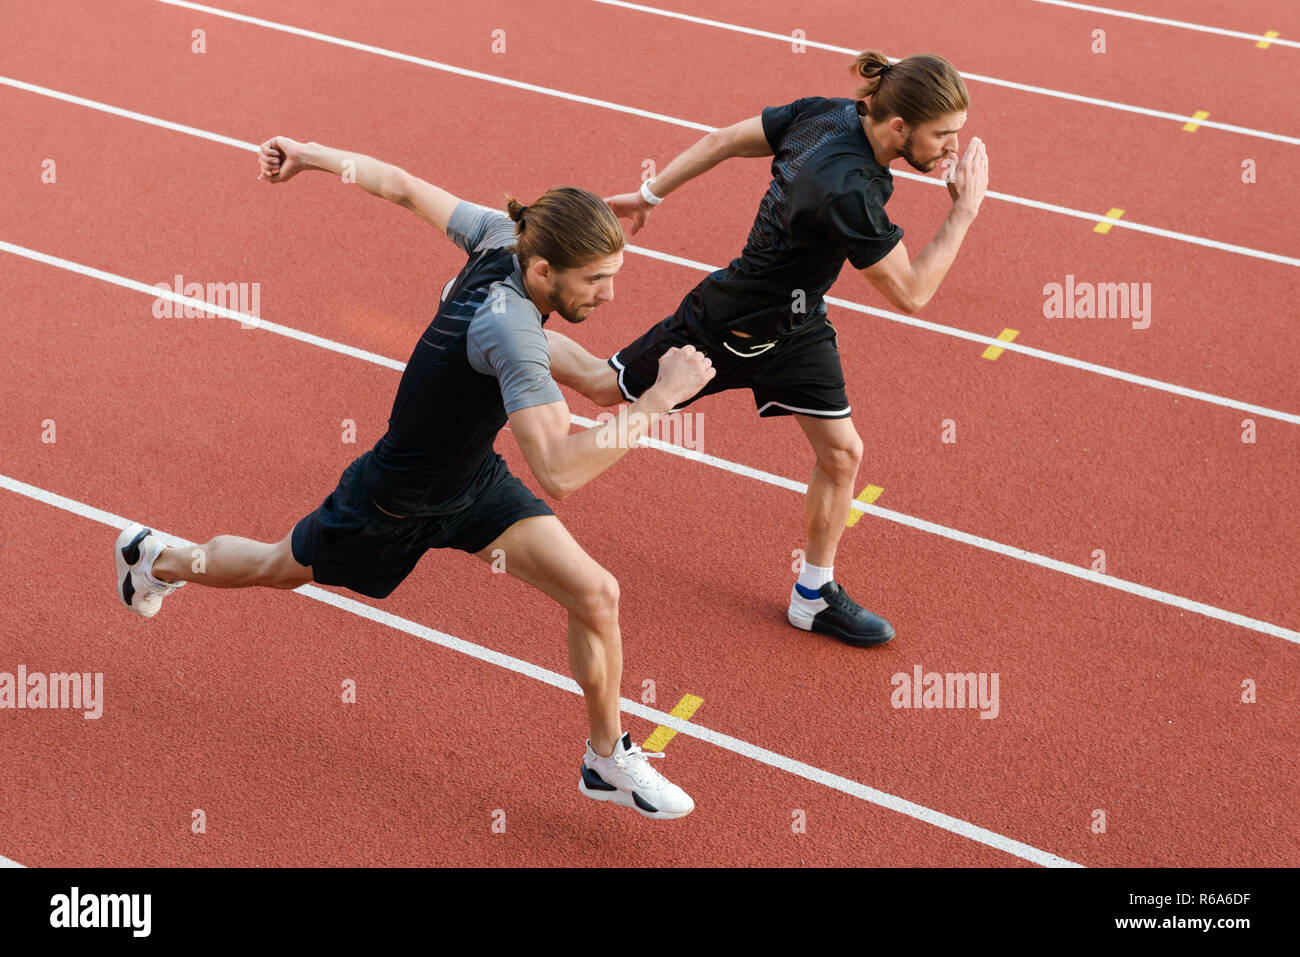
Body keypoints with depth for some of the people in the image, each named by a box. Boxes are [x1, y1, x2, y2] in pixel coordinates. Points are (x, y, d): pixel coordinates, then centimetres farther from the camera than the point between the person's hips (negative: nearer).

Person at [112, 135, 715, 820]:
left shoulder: (502, 235, -18)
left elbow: (403, 186, -3)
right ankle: (156, 559, 55)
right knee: (279, 568, 24)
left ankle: (609, 759, 17)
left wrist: (313, 155, 11)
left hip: (473, 479, 7)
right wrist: (659, 398, -46)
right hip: (395, 505, -7)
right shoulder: (509, 326, -42)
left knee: (595, 595, -6)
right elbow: (559, 474, -50)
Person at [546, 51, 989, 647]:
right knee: (604, 386, 15)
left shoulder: (826, 114, -14)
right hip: (727, 328, -8)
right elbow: (911, 295, -29)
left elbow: (725, 140, -3)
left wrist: (651, 193, 9)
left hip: (796, 326, 8)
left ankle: (814, 597, 24)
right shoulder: (848, 191, -39)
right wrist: (964, 211, -27)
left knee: (841, 453, 6)